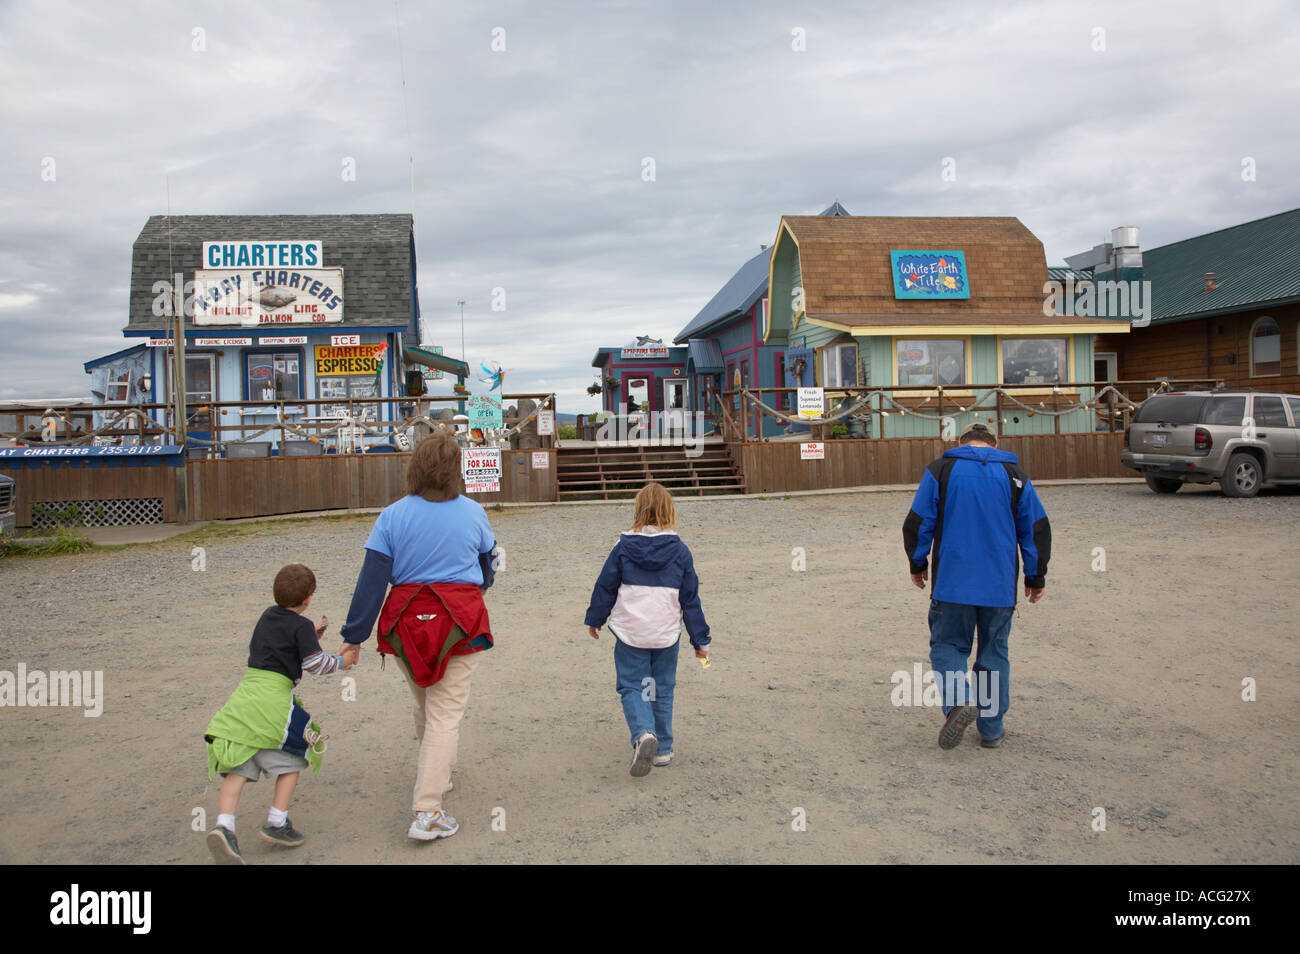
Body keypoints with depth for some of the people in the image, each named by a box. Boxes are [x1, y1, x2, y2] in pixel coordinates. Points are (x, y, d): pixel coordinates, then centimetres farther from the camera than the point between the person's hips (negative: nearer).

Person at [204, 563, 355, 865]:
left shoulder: (268, 615, 19)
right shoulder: (302, 626, -2)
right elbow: (314, 664, -5)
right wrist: (341, 661, 10)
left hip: (246, 690, 6)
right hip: (275, 696, -5)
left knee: (238, 764, 2)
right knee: (291, 758, 13)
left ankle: (224, 825, -14)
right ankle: (277, 822, 11)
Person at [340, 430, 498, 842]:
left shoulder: (393, 515, -5)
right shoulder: (473, 512, -2)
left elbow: (372, 580, -8)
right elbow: (488, 566, 14)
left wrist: (354, 637, -4)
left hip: (406, 621, 2)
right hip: (459, 622, -2)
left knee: (424, 703, 23)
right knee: (446, 712, 0)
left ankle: (437, 773, 46)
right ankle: (426, 814, -6)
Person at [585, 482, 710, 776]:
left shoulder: (624, 547, -5)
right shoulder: (679, 550, -2)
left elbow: (605, 587, 2)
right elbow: (690, 600, 1)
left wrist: (595, 619, 18)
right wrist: (701, 639, 8)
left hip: (630, 633, -1)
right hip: (666, 634, 2)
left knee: (631, 687, 7)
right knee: (662, 689, 15)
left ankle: (644, 733, -19)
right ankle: (662, 749, 20)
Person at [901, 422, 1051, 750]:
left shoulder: (941, 470, 1)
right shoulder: (1015, 475, 7)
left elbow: (917, 523, 0)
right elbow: (1036, 529, 9)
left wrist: (917, 564, 15)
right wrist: (1036, 578, 19)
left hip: (952, 584, -2)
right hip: (1000, 587, 2)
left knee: (947, 645, 10)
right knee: (994, 652, 13)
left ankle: (958, 701, -16)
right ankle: (991, 729, 15)